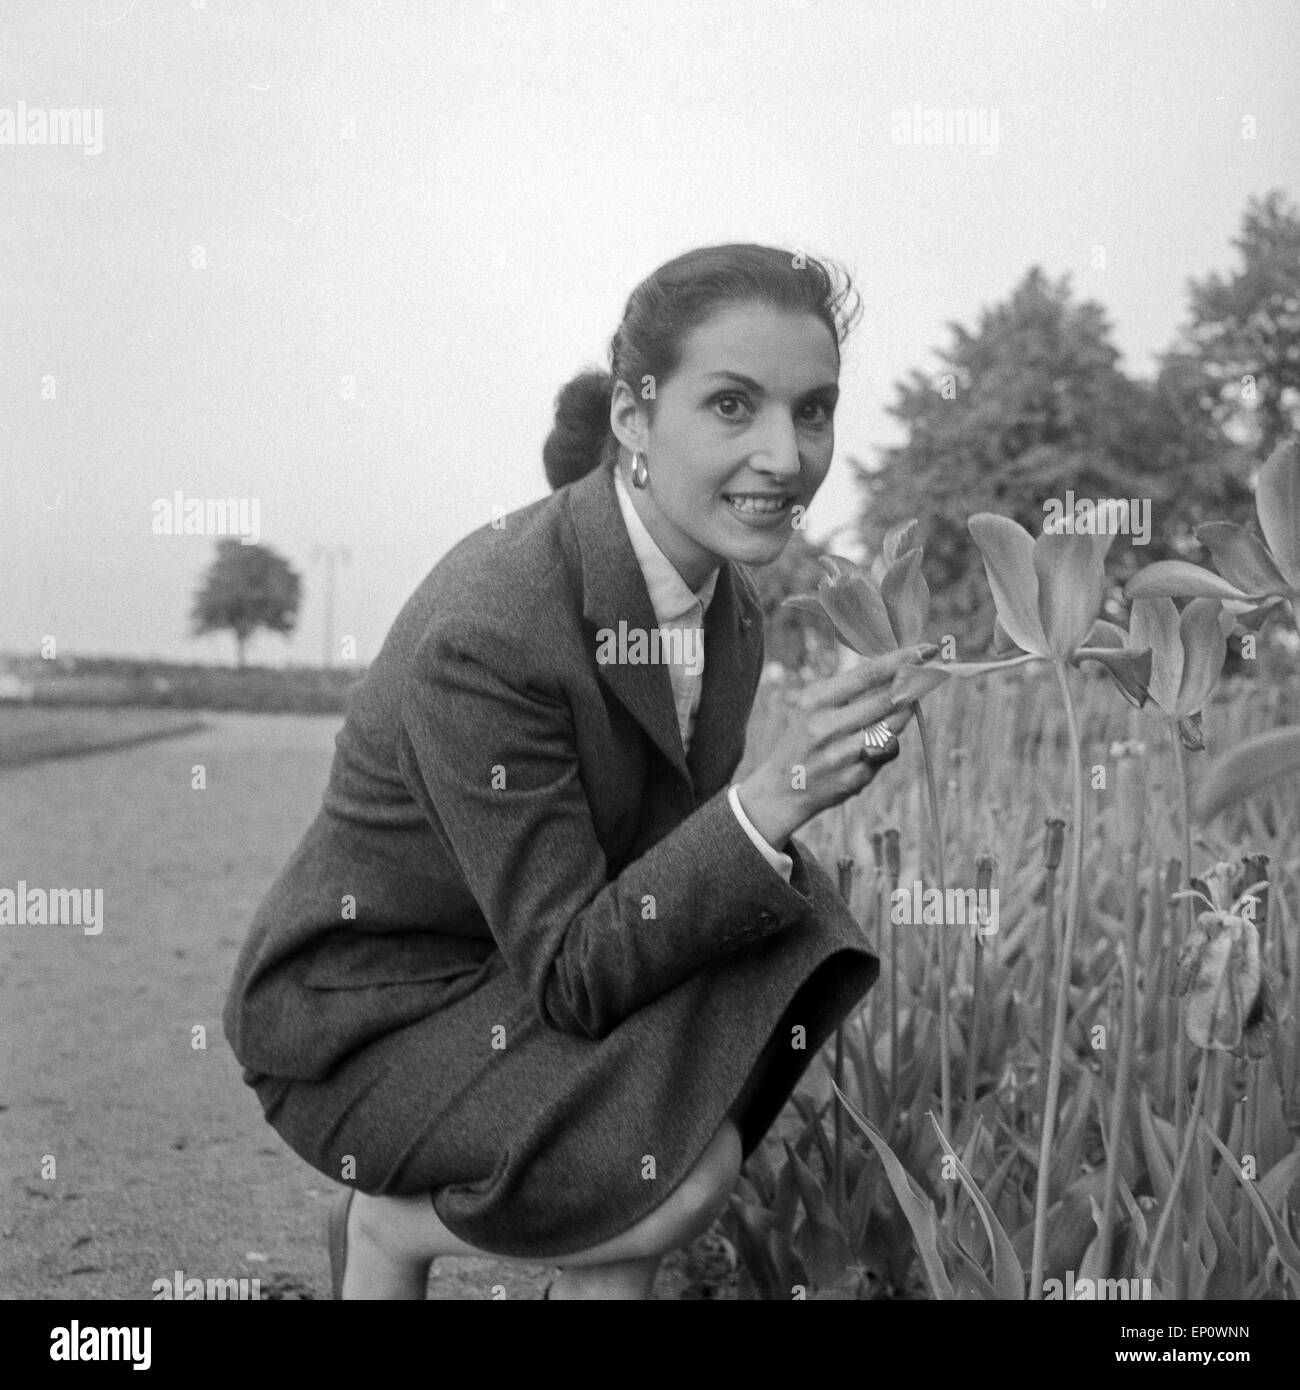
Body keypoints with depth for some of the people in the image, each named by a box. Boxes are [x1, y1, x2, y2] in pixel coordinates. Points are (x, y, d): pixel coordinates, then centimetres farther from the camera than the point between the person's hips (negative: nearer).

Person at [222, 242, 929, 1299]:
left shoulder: (729, 607, -4)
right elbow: (572, 976, -27)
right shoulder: (485, 634, -29)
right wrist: (770, 800, -39)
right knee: (688, 1175, -24)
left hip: (526, 982, 7)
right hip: (365, 1014, -7)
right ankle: (390, 1227, 2)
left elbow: (677, 849, 5)